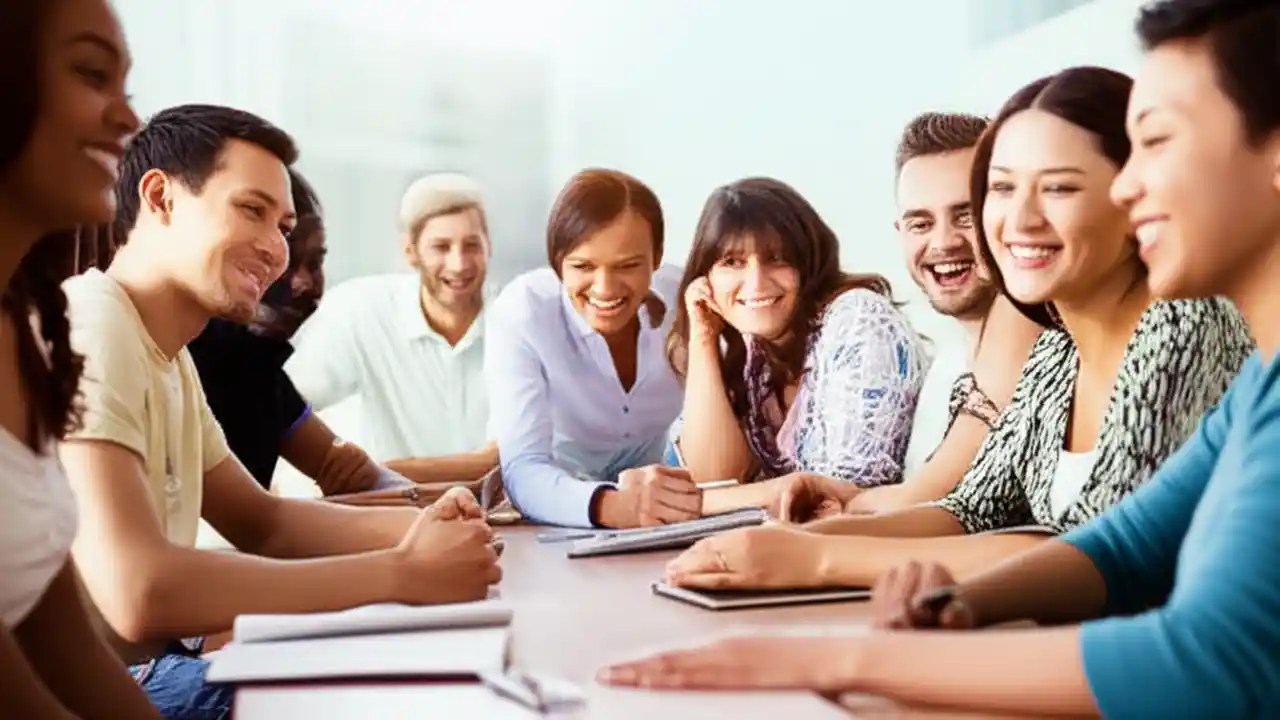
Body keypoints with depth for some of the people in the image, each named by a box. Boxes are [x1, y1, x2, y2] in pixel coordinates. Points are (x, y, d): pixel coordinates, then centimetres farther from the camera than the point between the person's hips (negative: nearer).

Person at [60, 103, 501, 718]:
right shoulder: (90, 330, -20)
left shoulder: (167, 354, 10)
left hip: (150, 666, 9)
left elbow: (261, 521, 16)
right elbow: (138, 595, -32)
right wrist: (404, 573, -25)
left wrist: (417, 529, -3)